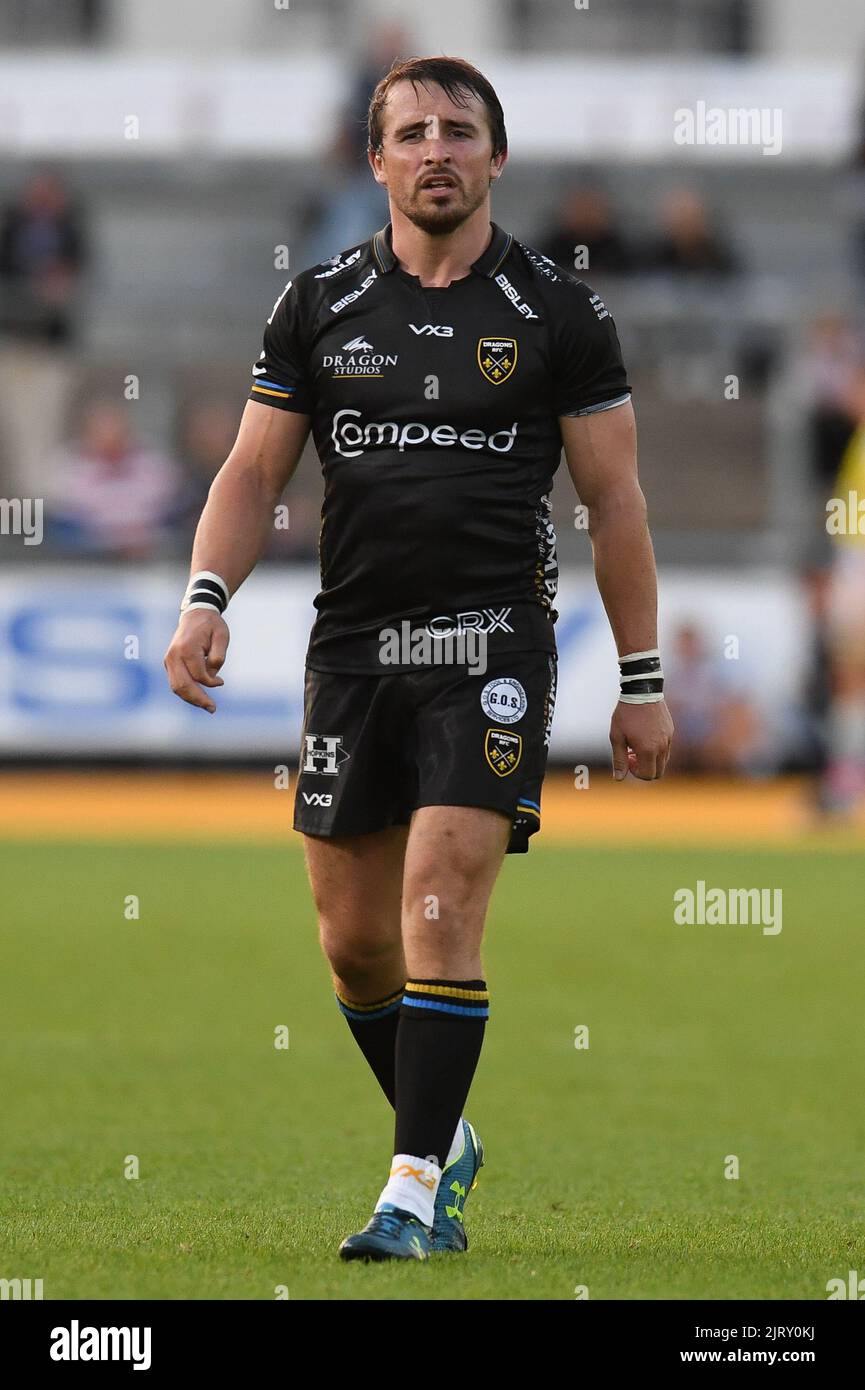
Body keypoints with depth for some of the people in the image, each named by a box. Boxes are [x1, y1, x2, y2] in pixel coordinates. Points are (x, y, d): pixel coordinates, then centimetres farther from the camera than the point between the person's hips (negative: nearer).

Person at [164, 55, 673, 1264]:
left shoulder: (558, 314, 1)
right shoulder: (320, 305, 7)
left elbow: (615, 500, 4)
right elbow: (254, 472, 10)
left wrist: (643, 684, 2)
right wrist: (205, 600, -7)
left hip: (492, 641, -3)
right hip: (352, 645, 4)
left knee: (440, 909, -16)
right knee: (354, 936, 7)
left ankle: (415, 1189, -12)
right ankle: (445, 1136, 30)